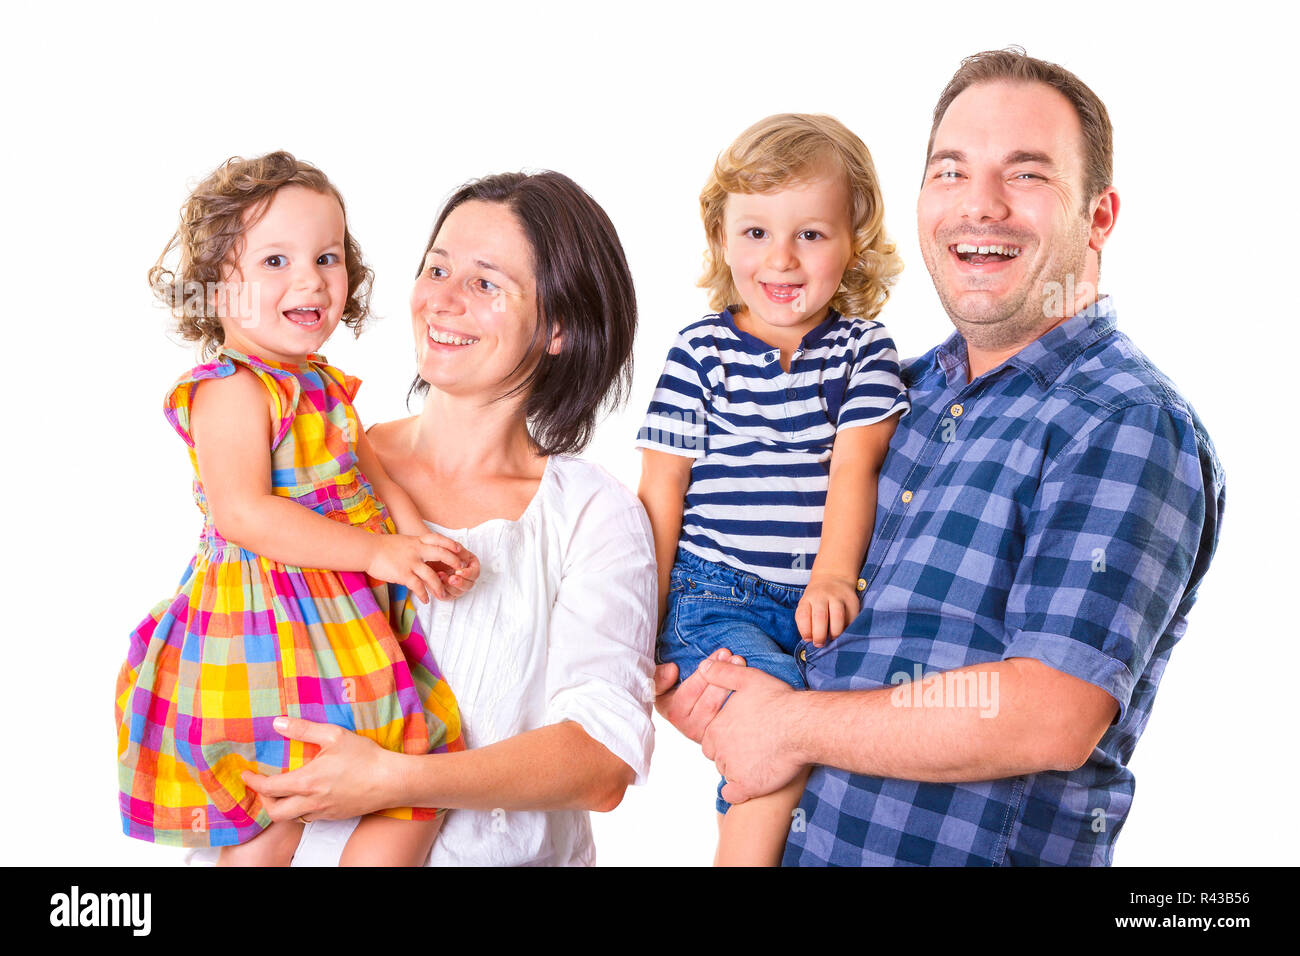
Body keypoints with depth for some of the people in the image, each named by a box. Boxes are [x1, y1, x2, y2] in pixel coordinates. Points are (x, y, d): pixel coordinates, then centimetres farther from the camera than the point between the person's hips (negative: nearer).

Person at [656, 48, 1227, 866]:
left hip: (978, 850, -6)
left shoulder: (1132, 426, -16)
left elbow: (1053, 718, -25)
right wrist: (691, 689, -5)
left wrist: (791, 725, -17)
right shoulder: (904, 390, 6)